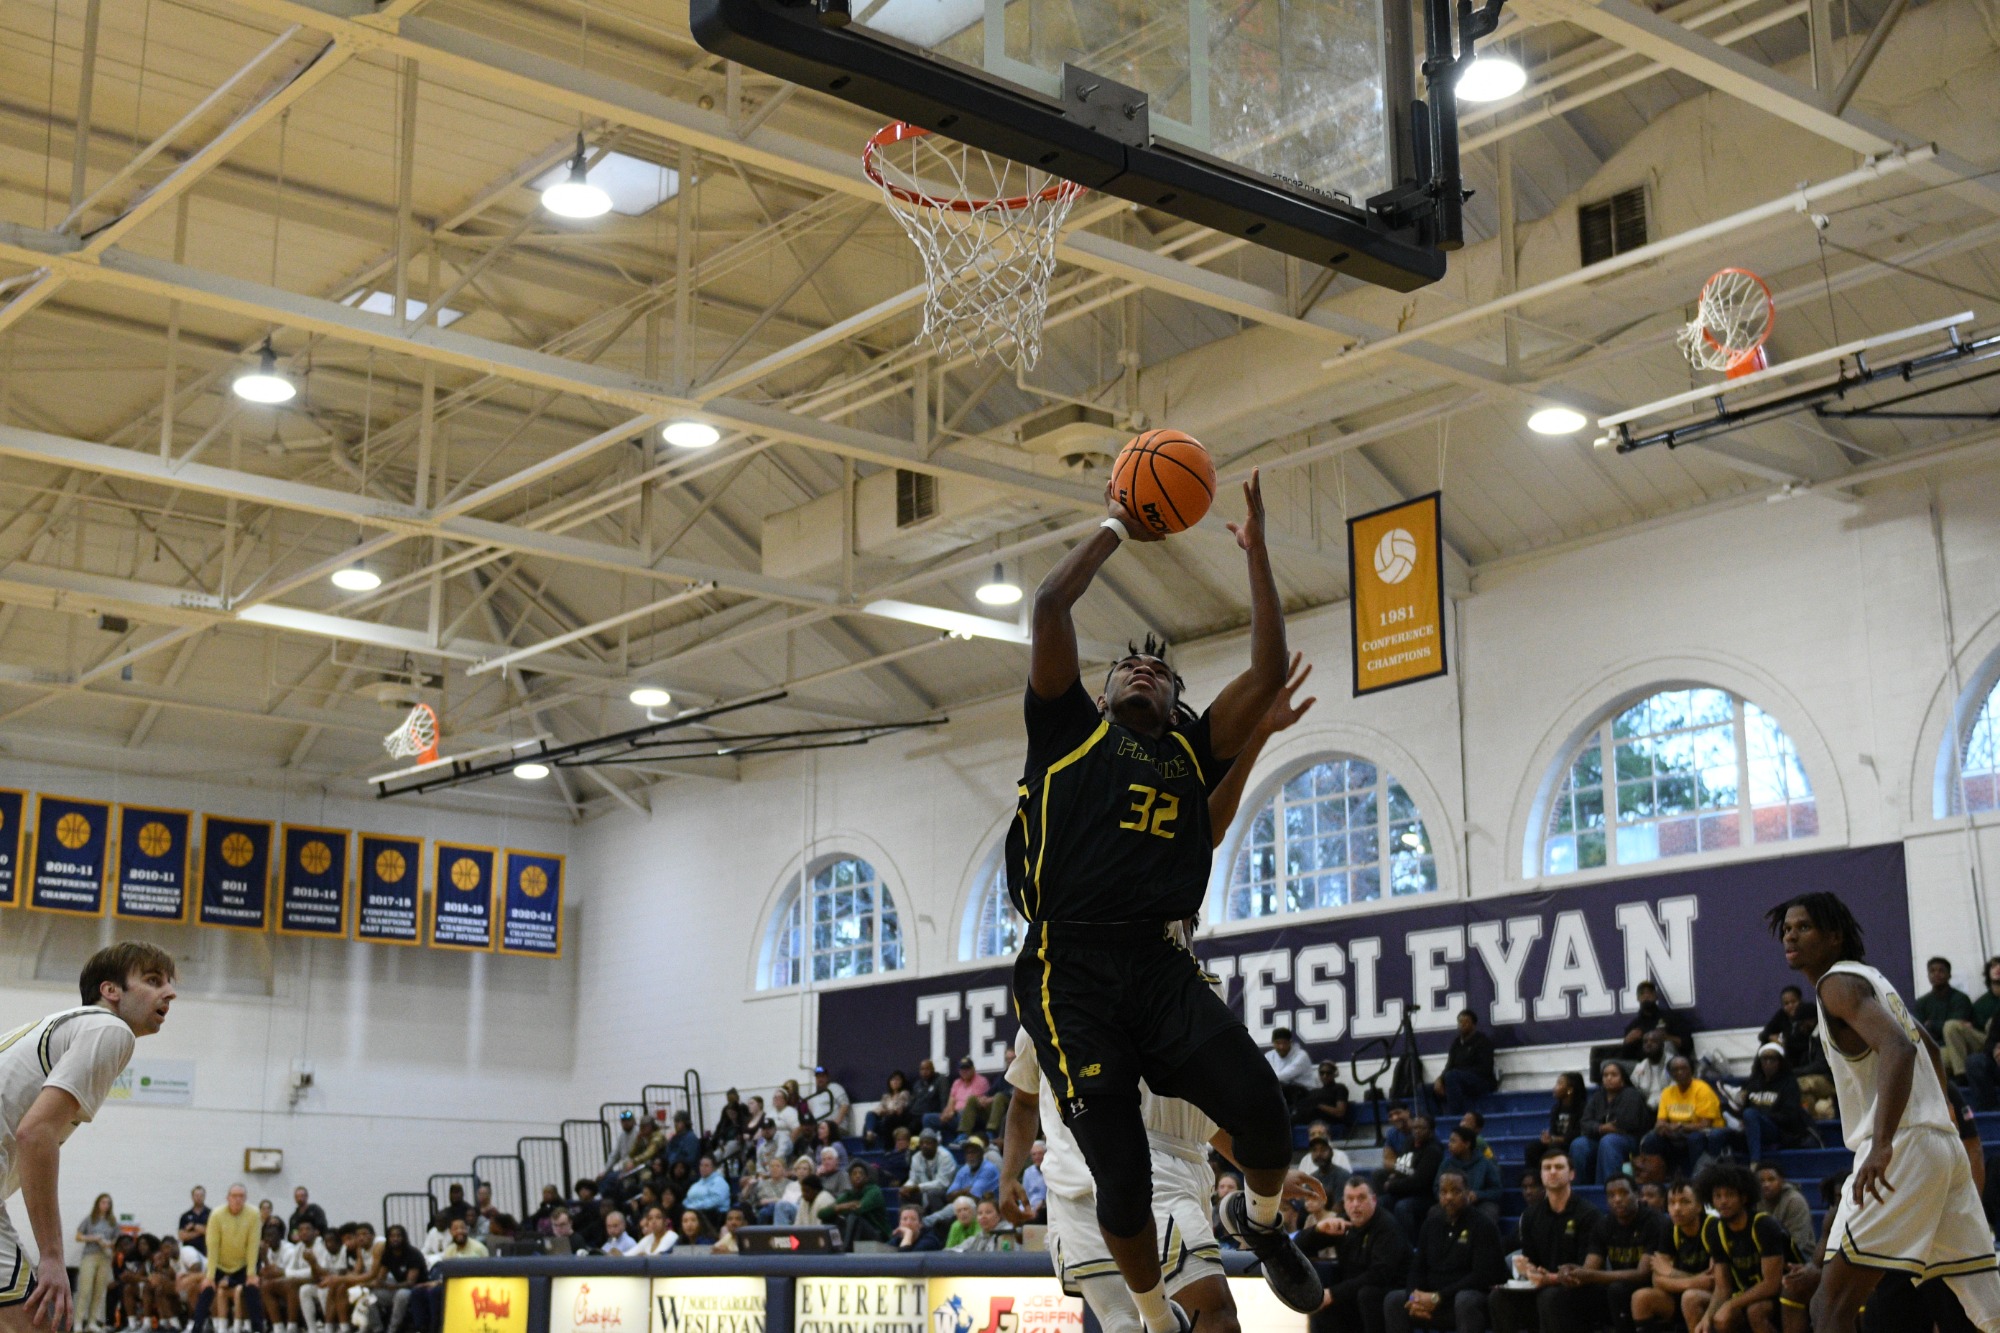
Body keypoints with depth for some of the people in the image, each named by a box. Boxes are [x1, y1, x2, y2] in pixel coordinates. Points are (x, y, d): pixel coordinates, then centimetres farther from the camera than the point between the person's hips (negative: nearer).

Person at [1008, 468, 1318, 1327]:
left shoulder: (1192, 751, 21)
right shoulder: (1069, 729, 14)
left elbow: (1268, 673, 13)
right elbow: (1049, 607, 5)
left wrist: (1256, 554, 14)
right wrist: (1117, 529, 16)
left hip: (1160, 963, 3)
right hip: (1070, 971, -2)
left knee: (1264, 1119, -17)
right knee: (1122, 1176, -6)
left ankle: (1258, 1219, 20)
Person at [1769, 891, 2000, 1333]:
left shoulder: (1838, 982, -8)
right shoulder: (1872, 980, 22)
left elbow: (1898, 1047, -25)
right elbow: (1926, 1046, 36)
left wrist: (1883, 1143, -35)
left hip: (1903, 1148, -9)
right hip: (1943, 1144, 10)